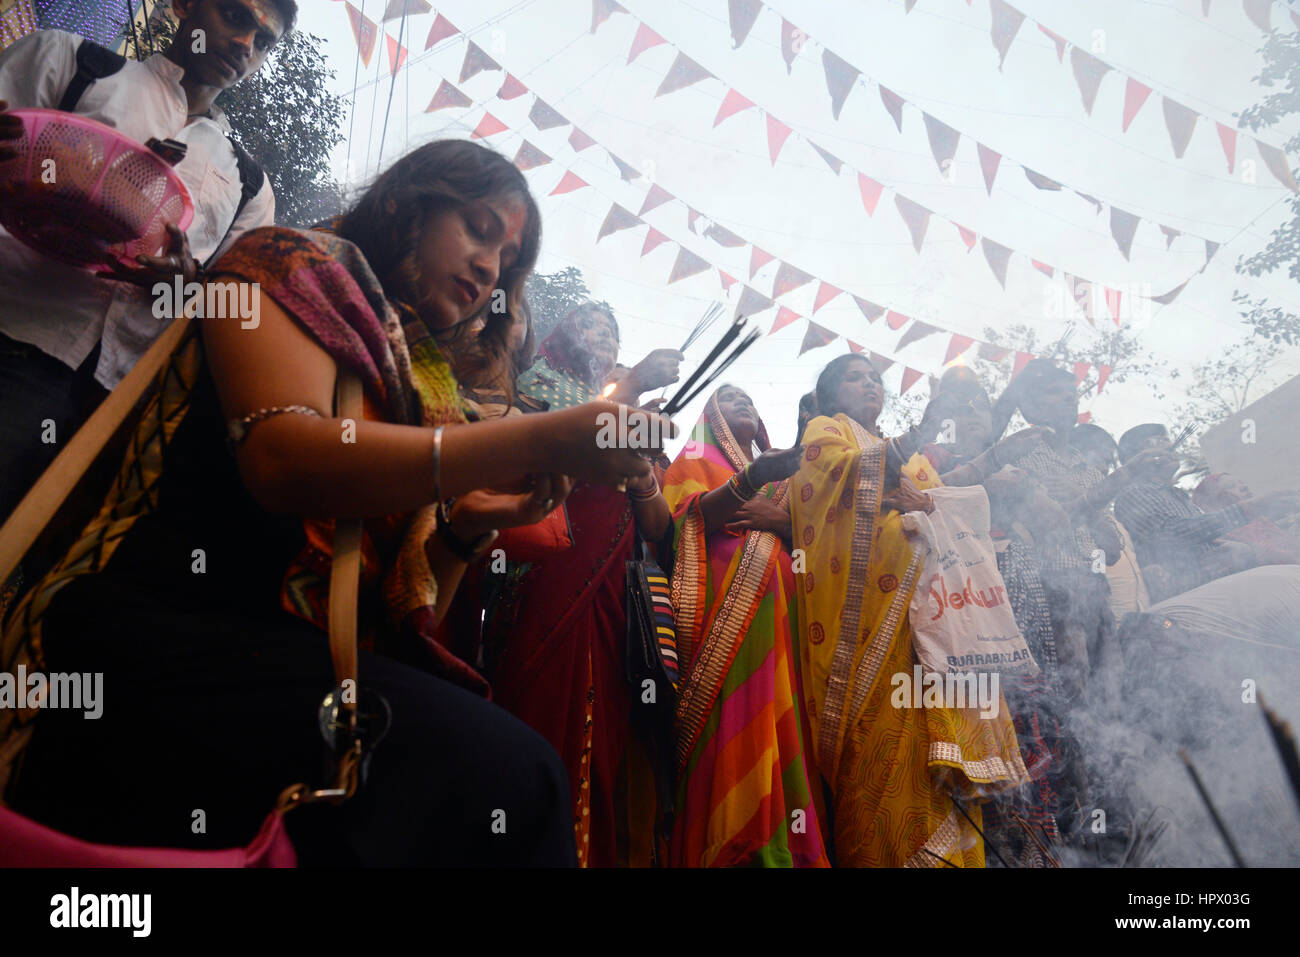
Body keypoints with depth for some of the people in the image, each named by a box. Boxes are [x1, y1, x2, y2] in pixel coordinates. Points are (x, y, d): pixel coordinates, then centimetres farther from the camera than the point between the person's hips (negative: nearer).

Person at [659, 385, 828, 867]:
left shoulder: (777, 469, 29)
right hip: (725, 604, -5)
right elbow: (691, 515, -6)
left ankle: (781, 845, -3)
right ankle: (732, 847, -17)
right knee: (732, 726, -17)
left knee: (777, 726, -4)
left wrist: (779, 518, -3)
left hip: (773, 609, 5)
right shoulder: (697, 459, 16)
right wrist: (751, 479, -23)